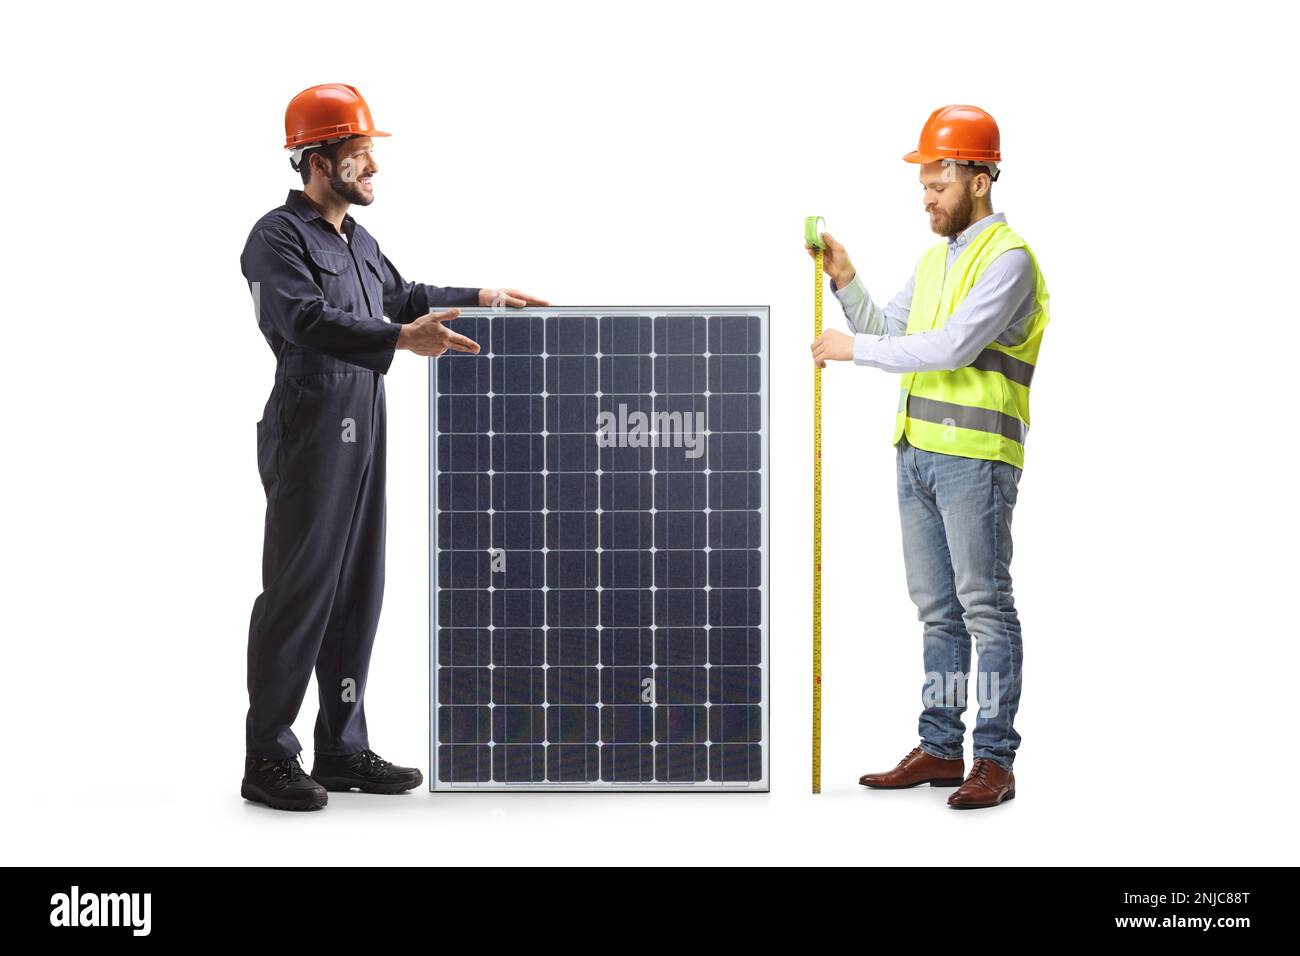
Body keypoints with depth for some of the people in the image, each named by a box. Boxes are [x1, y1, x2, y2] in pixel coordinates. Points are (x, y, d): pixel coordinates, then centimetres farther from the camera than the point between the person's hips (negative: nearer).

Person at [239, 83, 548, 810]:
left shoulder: (356, 239, 16)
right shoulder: (279, 238, -11)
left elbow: (400, 295, 33)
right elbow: (312, 321, -26)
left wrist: (485, 298, 30)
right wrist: (402, 339, -37)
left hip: (363, 435, 9)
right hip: (308, 434, -9)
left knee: (357, 592, 11)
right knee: (299, 592, -5)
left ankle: (343, 748, 19)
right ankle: (268, 760, 3)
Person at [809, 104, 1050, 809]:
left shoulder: (1008, 260, -10)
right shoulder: (935, 259, 17)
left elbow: (952, 346, -21)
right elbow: (887, 333, 21)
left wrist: (853, 349, -14)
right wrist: (845, 281, 6)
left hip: (976, 459, -8)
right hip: (917, 453, 8)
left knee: (985, 606, -4)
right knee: (938, 610, 11)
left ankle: (995, 761, 0)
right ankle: (939, 750, 18)